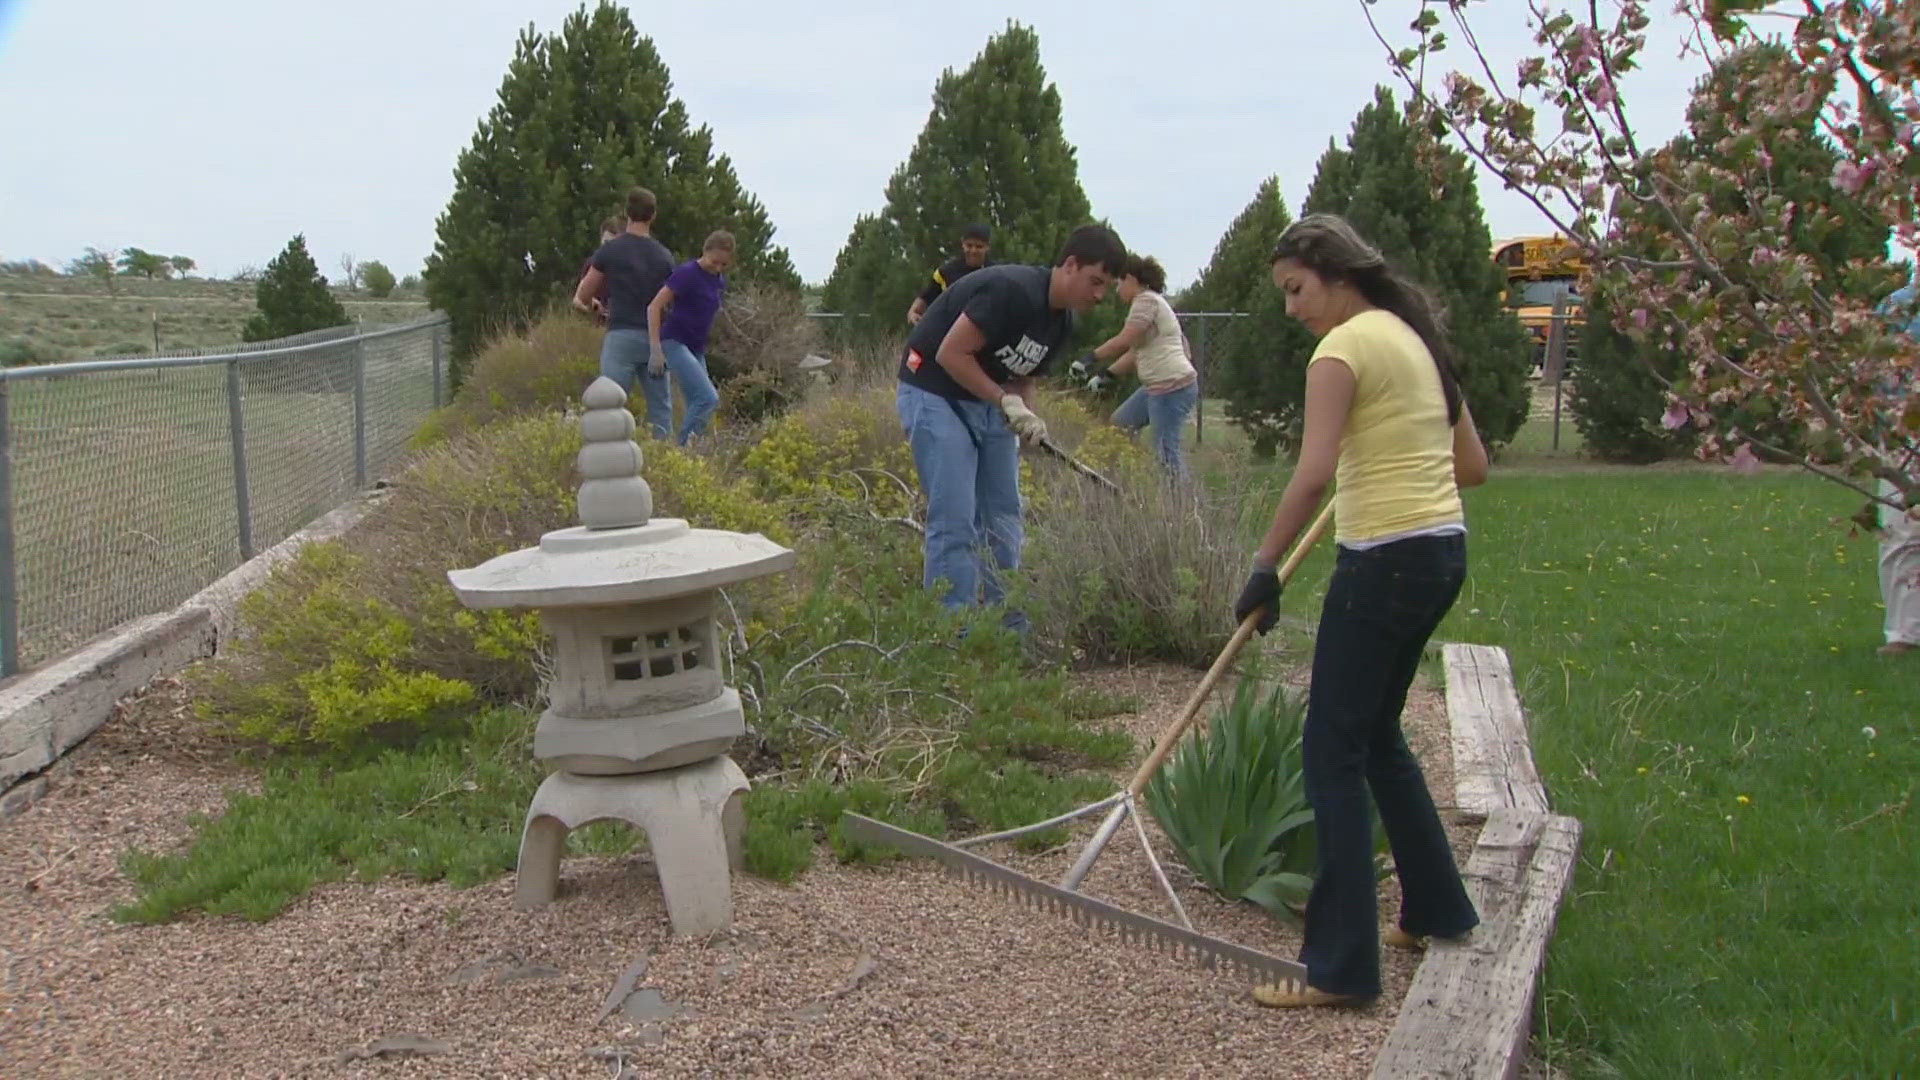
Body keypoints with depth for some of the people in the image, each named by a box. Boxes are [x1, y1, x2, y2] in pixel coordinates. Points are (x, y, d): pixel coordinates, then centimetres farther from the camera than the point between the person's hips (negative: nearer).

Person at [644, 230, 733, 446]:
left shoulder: (719, 282, 9)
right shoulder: (687, 273, -14)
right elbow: (654, 307, -17)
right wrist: (656, 349, -22)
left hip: (696, 348, 8)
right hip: (675, 343, -8)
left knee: (697, 403, 5)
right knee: (707, 398, -19)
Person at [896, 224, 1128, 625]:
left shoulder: (1062, 321, 3)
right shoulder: (1010, 290, -25)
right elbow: (950, 355, -25)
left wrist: (1027, 416, -7)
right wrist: (1007, 402, -24)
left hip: (987, 402, 9)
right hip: (933, 394, -9)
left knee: (1003, 520, 8)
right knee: (954, 523, -13)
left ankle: (1009, 634, 15)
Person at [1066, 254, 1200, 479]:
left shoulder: (1146, 300, -10)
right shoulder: (1150, 301, 21)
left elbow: (1124, 341, -20)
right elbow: (1135, 352, 20)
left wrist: (1089, 359, -14)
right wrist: (1106, 376, 17)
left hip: (1172, 387, -11)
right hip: (1157, 386, 11)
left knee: (1165, 451, -11)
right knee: (1119, 424, 19)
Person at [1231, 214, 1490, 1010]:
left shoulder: (1345, 348, -12)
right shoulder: (1416, 339, 15)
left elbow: (1313, 473, -24)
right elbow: (1472, 465, 18)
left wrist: (1264, 569, -19)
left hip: (1385, 561, -9)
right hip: (1443, 550, 9)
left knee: (1333, 751, -3)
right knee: (1377, 733, 22)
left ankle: (1341, 966, 0)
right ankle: (1437, 909, 34)